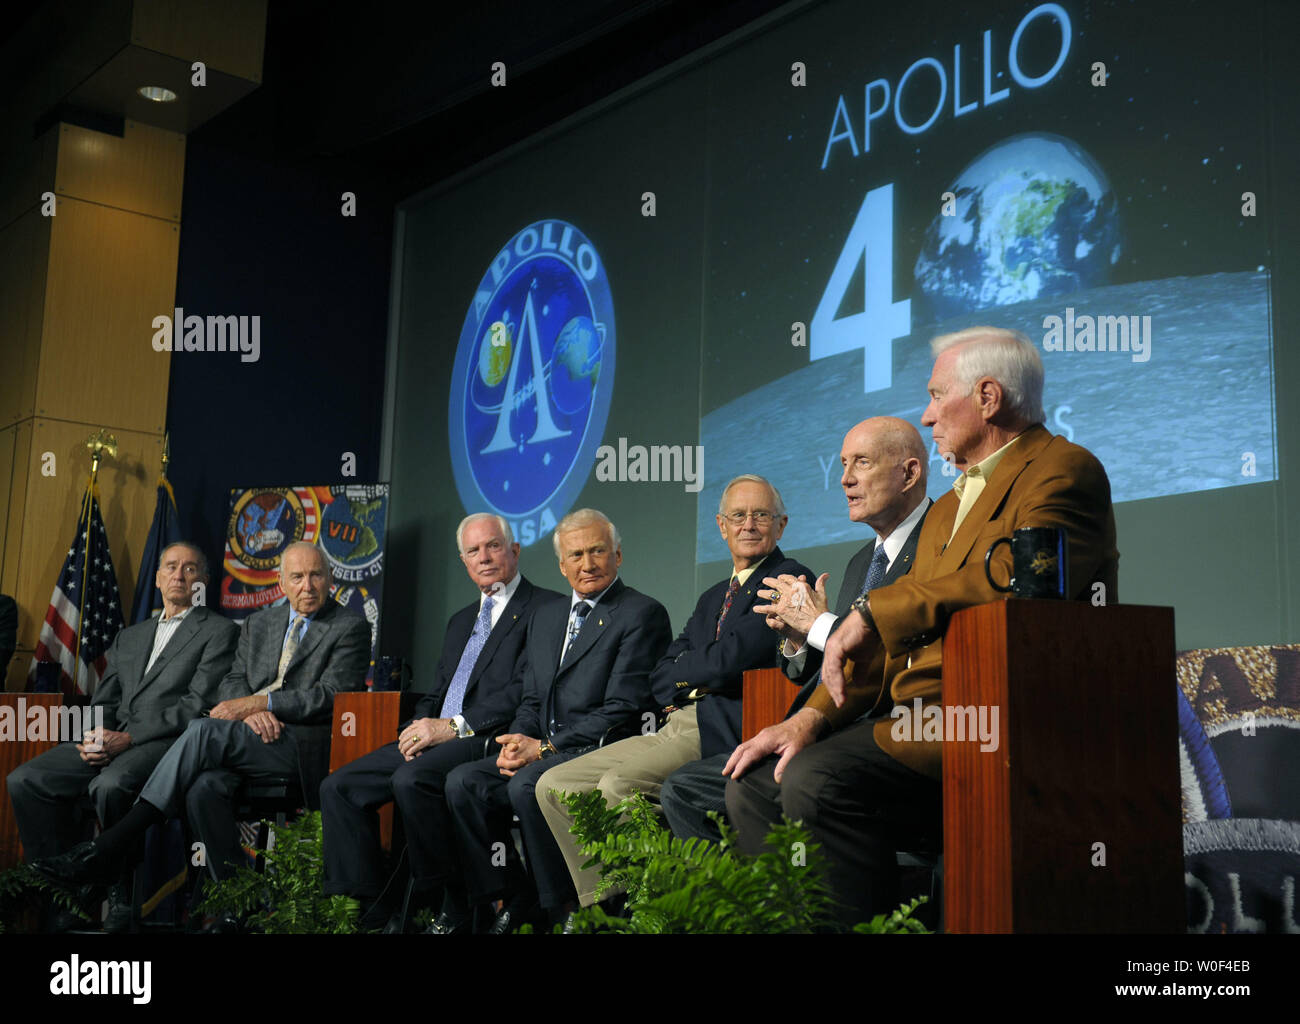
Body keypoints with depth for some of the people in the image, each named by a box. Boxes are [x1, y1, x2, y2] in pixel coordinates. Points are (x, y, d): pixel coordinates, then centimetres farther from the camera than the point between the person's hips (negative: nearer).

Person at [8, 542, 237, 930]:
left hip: (167, 741, -7)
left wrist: (129, 738, -14)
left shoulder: (219, 631, 6)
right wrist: (92, 737, -2)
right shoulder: (129, 637, 28)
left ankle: (121, 899, -19)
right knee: (24, 780, -13)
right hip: (111, 741, 7)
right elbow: (103, 701, 23)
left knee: (110, 785, -36)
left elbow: (199, 705, -6)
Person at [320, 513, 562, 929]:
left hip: (490, 739, -8)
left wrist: (454, 726, -17)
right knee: (338, 787, -8)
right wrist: (418, 728, 1)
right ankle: (368, 909, -7)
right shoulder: (460, 620, 27)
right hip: (435, 739, 8)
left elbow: (528, 690, -13)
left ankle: (434, 902, -17)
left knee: (410, 779, -34)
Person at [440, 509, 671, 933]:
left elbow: (622, 710, -13)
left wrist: (545, 748, -17)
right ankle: (513, 899, -6)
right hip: (542, 750, 7)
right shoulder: (546, 616, 20)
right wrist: (516, 743, -3)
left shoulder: (642, 614, -6)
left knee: (527, 785, -31)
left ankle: (561, 909, -14)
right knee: (462, 781, -13)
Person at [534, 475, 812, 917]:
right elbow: (659, 680, 17)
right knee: (554, 785, 0)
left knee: (618, 784, -30)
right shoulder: (712, 597, 26)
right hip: (675, 727, 9)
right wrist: (700, 674, -4)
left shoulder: (791, 579, -2)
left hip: (723, 730, -9)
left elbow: (730, 660, -14)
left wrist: (683, 670, 6)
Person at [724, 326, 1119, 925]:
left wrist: (875, 610, -19)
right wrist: (811, 717, 5)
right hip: (919, 718, 9)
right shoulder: (946, 509, 24)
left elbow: (1014, 572, -24)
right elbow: (898, 634, 19)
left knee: (816, 781, -28)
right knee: (753, 783, -3)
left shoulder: (1063, 469, -4)